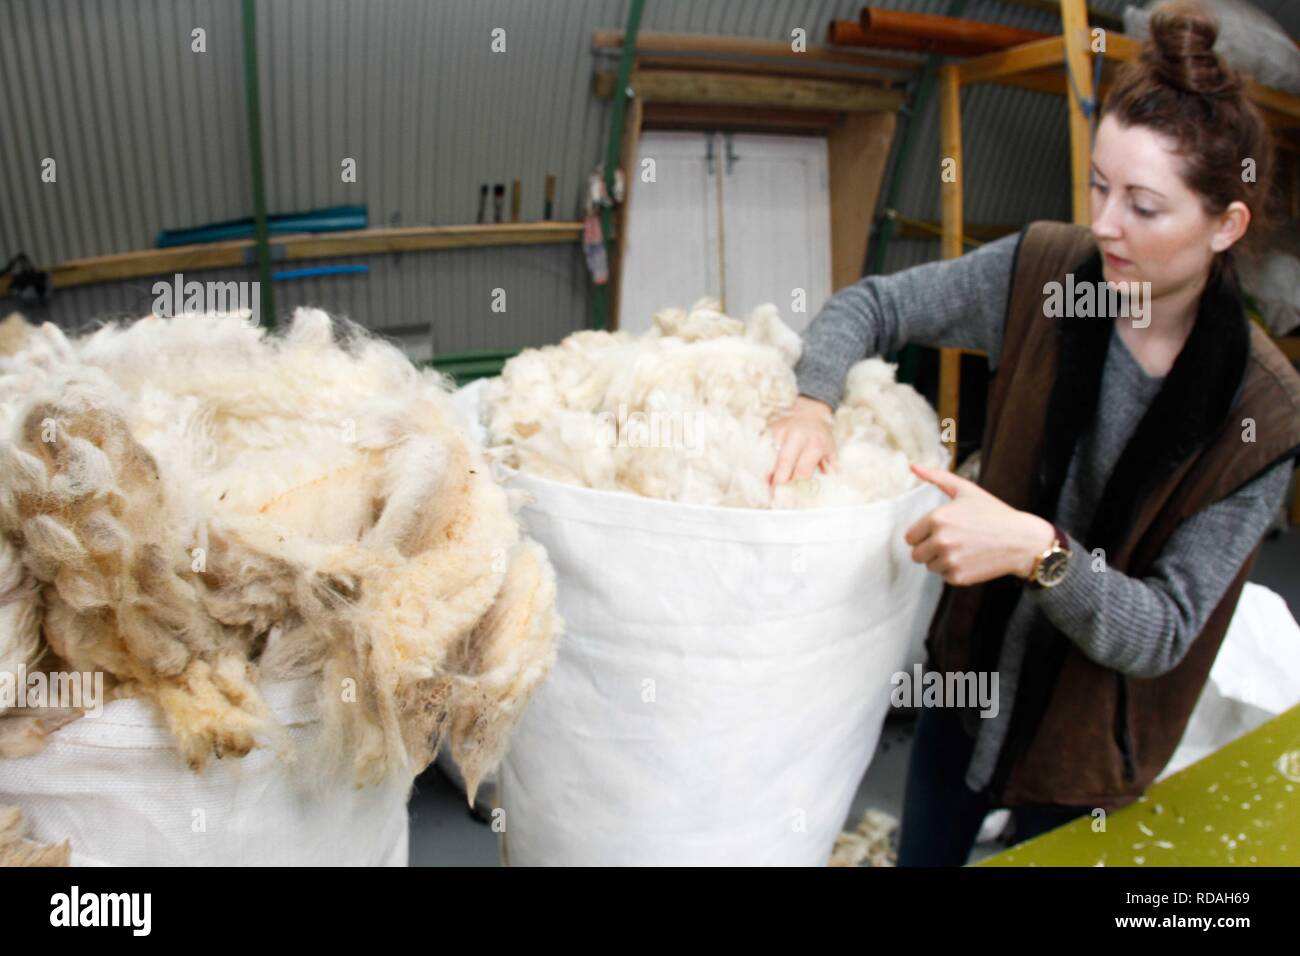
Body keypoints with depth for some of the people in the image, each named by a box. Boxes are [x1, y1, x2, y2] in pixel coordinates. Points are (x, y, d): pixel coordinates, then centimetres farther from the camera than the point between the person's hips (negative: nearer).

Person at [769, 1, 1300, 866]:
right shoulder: (1040, 271, -15)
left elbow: (1162, 633, -23)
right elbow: (868, 306, -7)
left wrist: (1037, 549, -41)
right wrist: (813, 404, -27)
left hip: (1090, 740, -3)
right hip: (974, 676, 3)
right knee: (920, 855, 23)